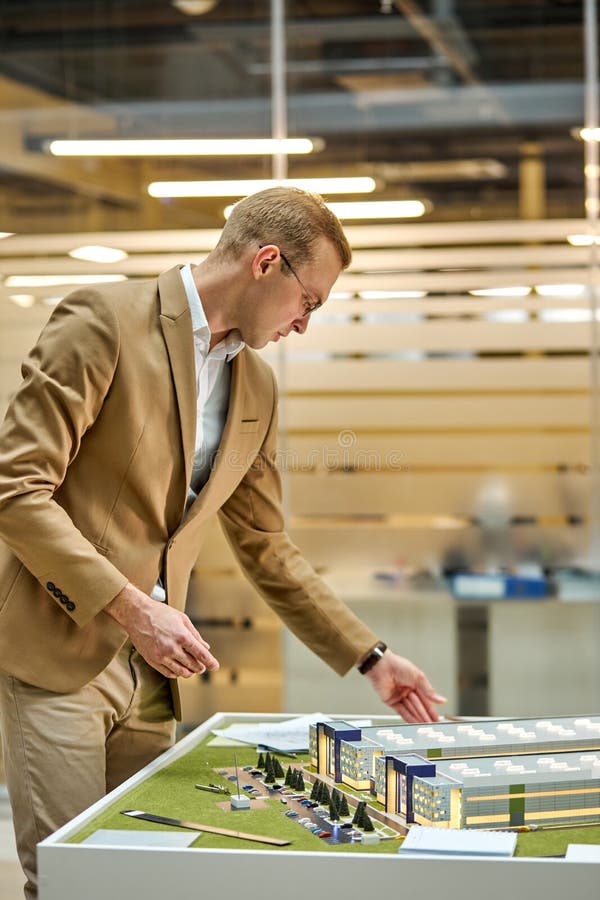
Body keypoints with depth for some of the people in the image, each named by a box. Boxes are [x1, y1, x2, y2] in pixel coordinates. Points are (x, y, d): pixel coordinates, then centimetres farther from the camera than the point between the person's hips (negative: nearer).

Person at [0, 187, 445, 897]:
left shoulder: (257, 389, 12)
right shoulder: (105, 321, -11)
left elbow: (266, 548, 20)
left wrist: (369, 656, 16)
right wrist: (130, 605, -21)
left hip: (149, 666, 7)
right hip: (58, 652, -7)